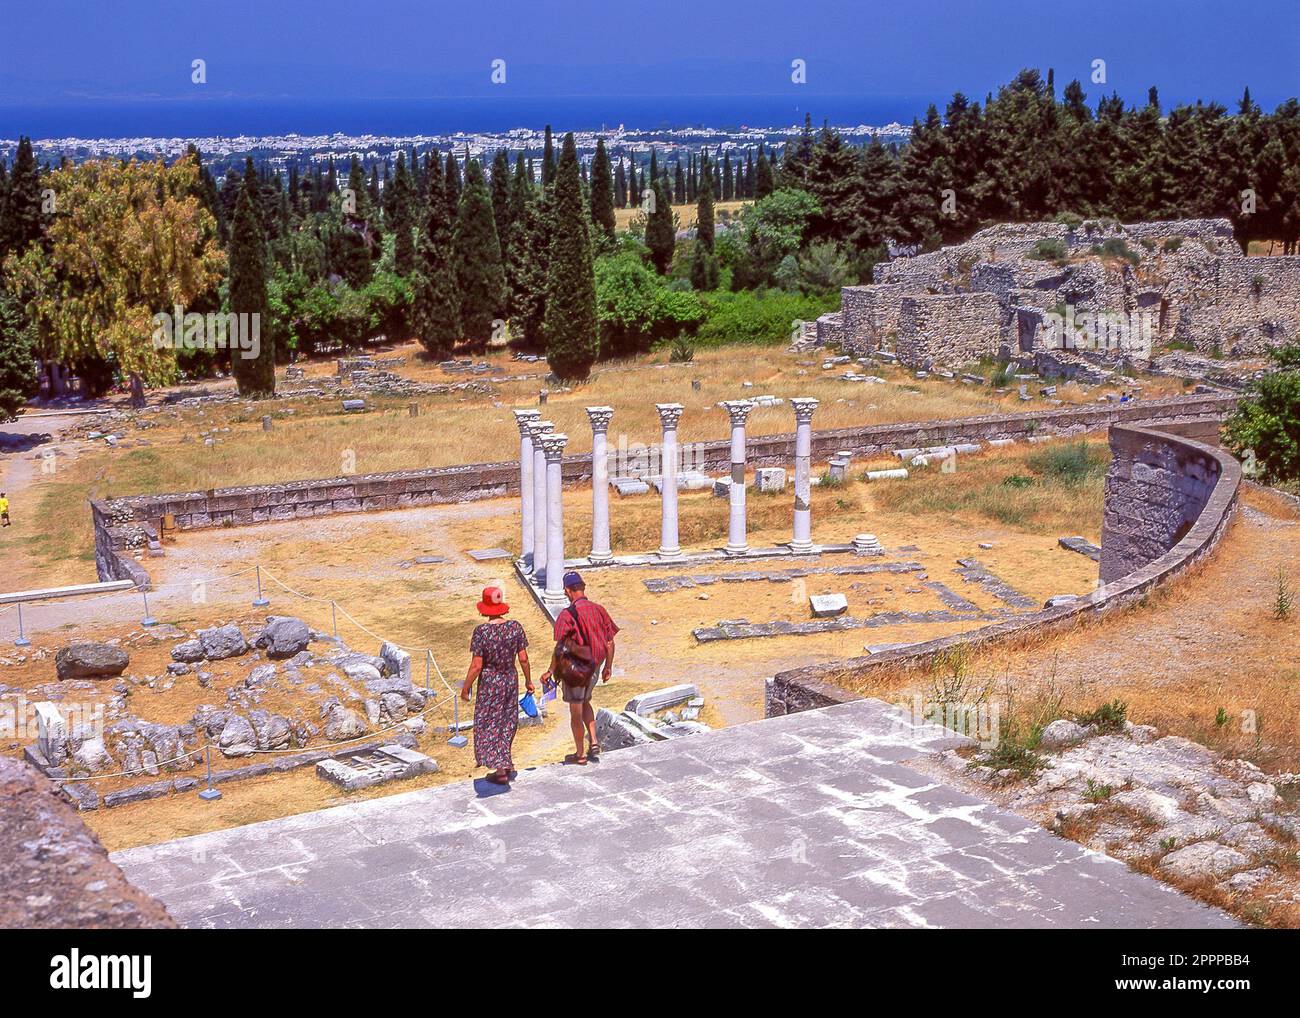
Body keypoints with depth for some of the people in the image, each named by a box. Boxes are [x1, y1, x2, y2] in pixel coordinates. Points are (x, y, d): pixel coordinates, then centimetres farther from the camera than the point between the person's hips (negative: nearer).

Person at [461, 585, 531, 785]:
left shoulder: (481, 631, -20)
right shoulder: (515, 627, -8)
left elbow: (476, 666, -18)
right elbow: (523, 658, -2)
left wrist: (465, 688, -7)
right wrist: (528, 680, 12)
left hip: (490, 682, -4)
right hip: (511, 679, 4)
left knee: (489, 725, 9)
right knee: (507, 723, 21)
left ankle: (501, 770, 7)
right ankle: (507, 763, 33)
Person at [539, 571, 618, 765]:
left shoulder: (567, 615, -18)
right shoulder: (599, 610, -1)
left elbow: (560, 647, -19)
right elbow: (610, 642, 3)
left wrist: (550, 671, -10)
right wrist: (608, 666, 15)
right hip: (595, 667, 6)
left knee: (576, 712, 8)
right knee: (585, 702, 27)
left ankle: (580, 755, 19)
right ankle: (594, 742, 17)